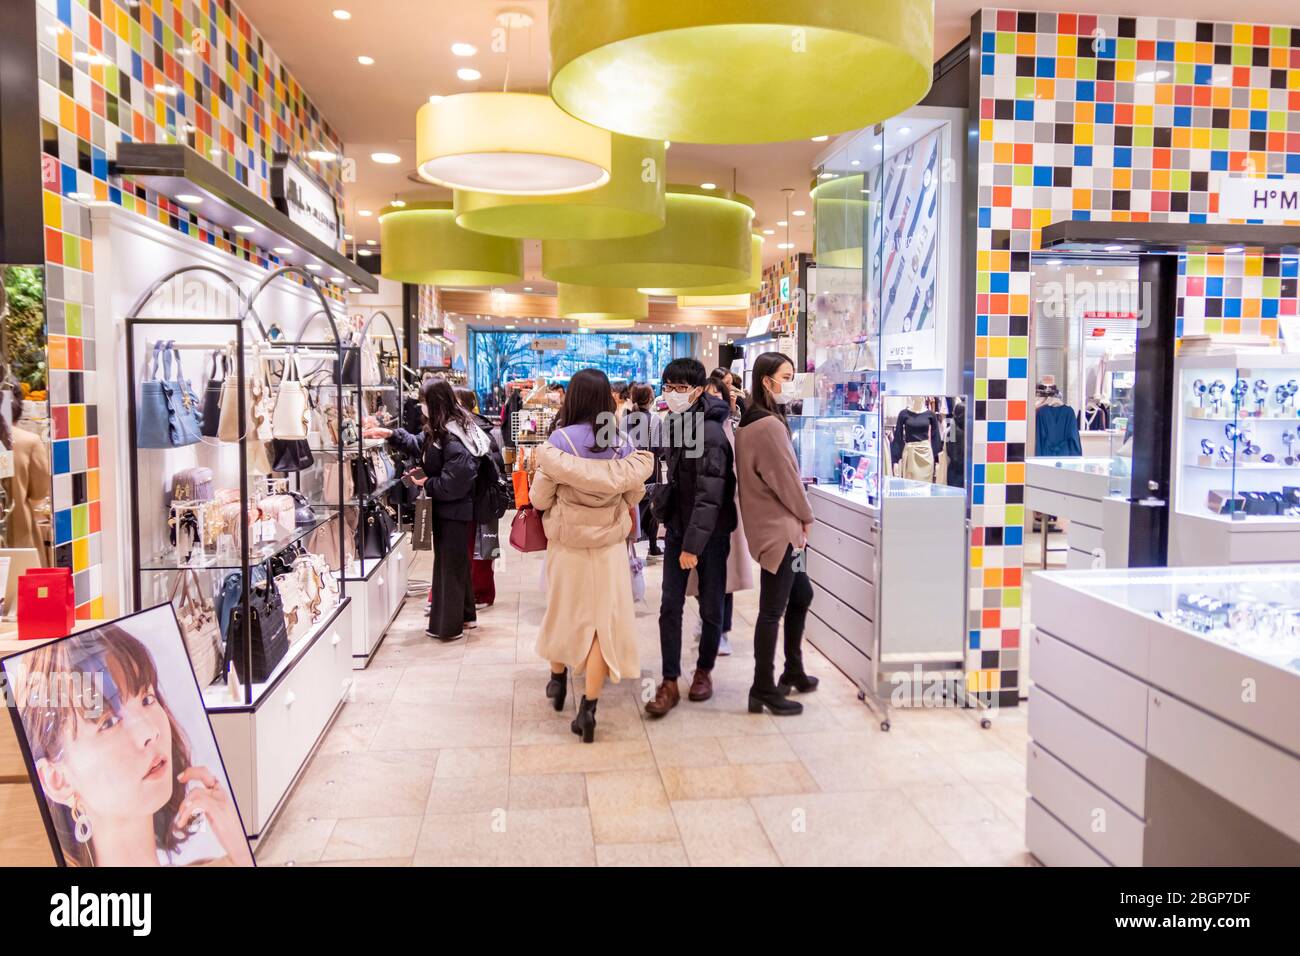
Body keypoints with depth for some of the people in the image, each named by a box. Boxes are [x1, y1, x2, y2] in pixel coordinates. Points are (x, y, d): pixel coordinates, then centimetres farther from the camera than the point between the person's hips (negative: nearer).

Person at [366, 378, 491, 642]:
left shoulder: (453, 439, -27)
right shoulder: (439, 431, 4)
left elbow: (452, 484, -28)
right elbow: (418, 445, 18)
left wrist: (426, 484, -12)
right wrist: (390, 434, 5)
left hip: (453, 511, -10)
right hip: (449, 508, 10)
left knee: (449, 564, 2)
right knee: (457, 562, 20)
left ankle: (447, 626, 14)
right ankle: (465, 614, 34)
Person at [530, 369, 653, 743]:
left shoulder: (558, 441, -12)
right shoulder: (622, 444, -7)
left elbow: (539, 498, -9)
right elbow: (634, 495, 2)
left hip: (566, 541, 0)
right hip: (610, 543, 0)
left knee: (562, 610, 20)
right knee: (604, 617, 4)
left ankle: (558, 679, 40)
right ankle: (588, 707, 0)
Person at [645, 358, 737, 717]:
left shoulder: (710, 434, -19)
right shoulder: (675, 424, 5)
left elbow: (709, 496, -23)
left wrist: (693, 544, -23)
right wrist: (667, 520, 13)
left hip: (710, 531, -6)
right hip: (677, 526, 6)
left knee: (711, 606, 8)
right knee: (670, 606, 3)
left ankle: (704, 671, 28)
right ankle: (670, 682, 9)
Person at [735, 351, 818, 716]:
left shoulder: (750, 423, 11)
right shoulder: (770, 425, -20)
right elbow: (786, 479, -17)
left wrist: (798, 519, 10)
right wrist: (806, 517, -2)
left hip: (773, 525, 11)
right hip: (778, 527, -11)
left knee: (801, 594, 21)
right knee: (773, 610, -2)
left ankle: (793, 671, 33)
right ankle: (763, 690, 7)